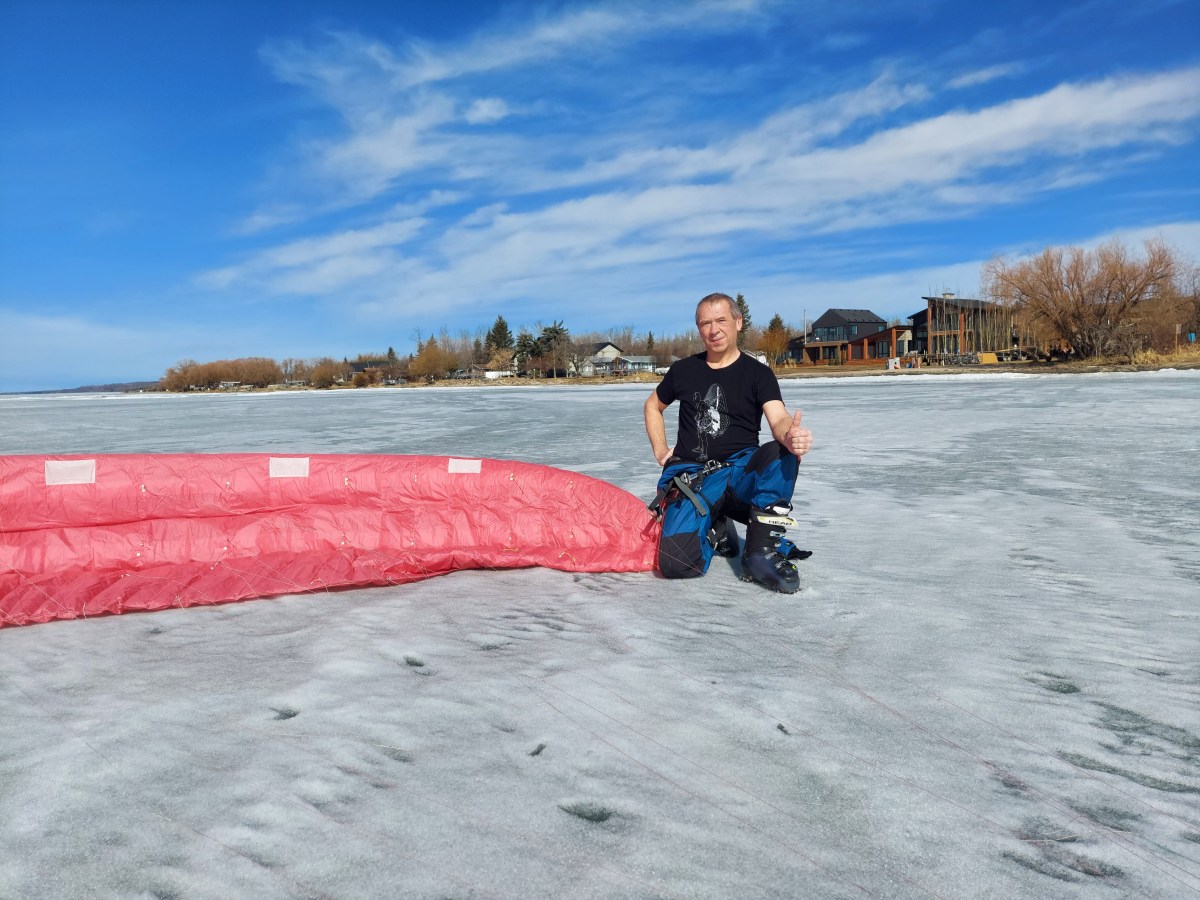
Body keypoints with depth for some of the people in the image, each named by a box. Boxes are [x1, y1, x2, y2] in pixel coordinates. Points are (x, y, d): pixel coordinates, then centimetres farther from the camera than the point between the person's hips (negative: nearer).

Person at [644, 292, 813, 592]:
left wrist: (790, 435, -41)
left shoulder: (758, 373, 2)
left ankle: (763, 548, -24)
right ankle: (714, 530, 11)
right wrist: (660, 451, 13)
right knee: (676, 564, -23)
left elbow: (778, 420, -16)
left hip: (741, 470, -1)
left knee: (781, 455, -36)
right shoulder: (683, 370, 10)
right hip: (691, 475, 1)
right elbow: (653, 405, 28)